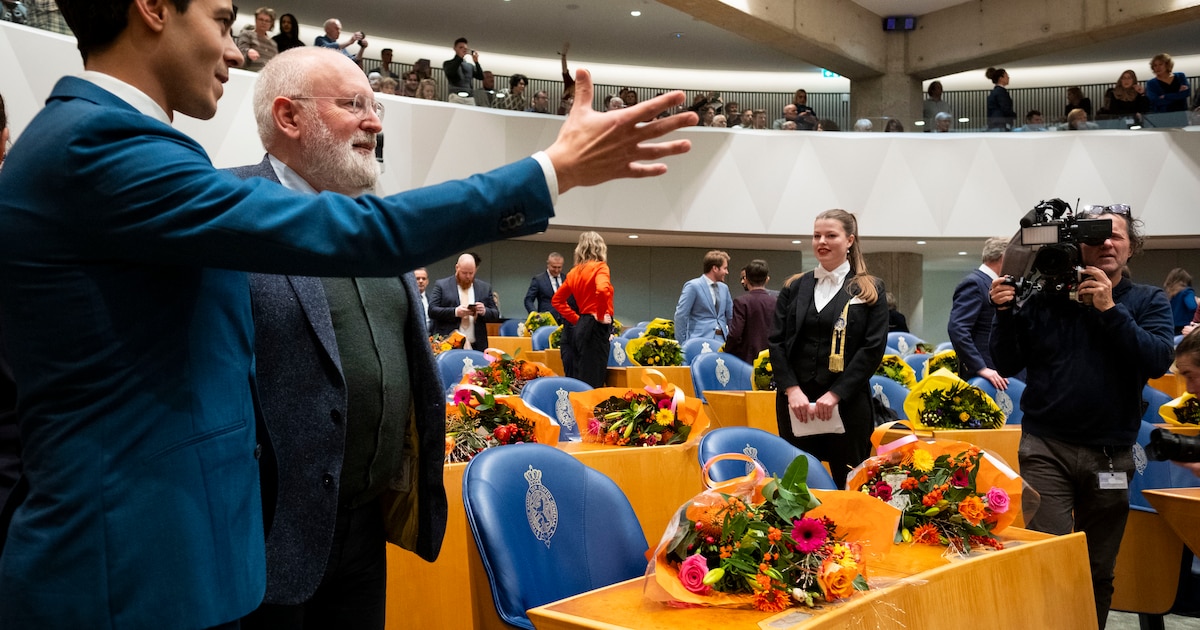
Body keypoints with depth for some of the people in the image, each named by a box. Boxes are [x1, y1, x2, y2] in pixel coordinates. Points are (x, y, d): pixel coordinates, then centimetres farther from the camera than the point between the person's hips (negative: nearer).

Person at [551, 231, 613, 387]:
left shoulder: (575, 271, 14)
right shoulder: (600, 267, -6)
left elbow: (557, 300, 20)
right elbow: (602, 289, -27)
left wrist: (576, 319, 16)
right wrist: (601, 315, -13)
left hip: (580, 327, 7)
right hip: (596, 327, -7)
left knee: (578, 380, 9)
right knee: (592, 381, -8)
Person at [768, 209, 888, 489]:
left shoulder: (869, 289, 4)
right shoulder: (795, 288, 12)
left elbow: (873, 348, -4)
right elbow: (776, 342, 5)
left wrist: (834, 394, -13)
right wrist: (792, 390, -10)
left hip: (847, 403, -2)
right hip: (795, 401, 3)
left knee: (848, 485, 2)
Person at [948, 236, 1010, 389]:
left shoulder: (991, 284, 16)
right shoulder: (974, 283, -12)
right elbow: (956, 329, -23)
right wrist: (981, 368, -26)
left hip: (997, 373, 9)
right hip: (979, 376, -9)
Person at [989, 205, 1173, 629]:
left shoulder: (1148, 302, 6)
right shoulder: (1046, 297, 2)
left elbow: (1158, 360, -11)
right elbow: (1007, 365, 2)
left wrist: (1109, 309, -18)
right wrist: (1004, 314, -13)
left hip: (1110, 451, 2)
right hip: (1046, 447, -1)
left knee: (1099, 569, 11)